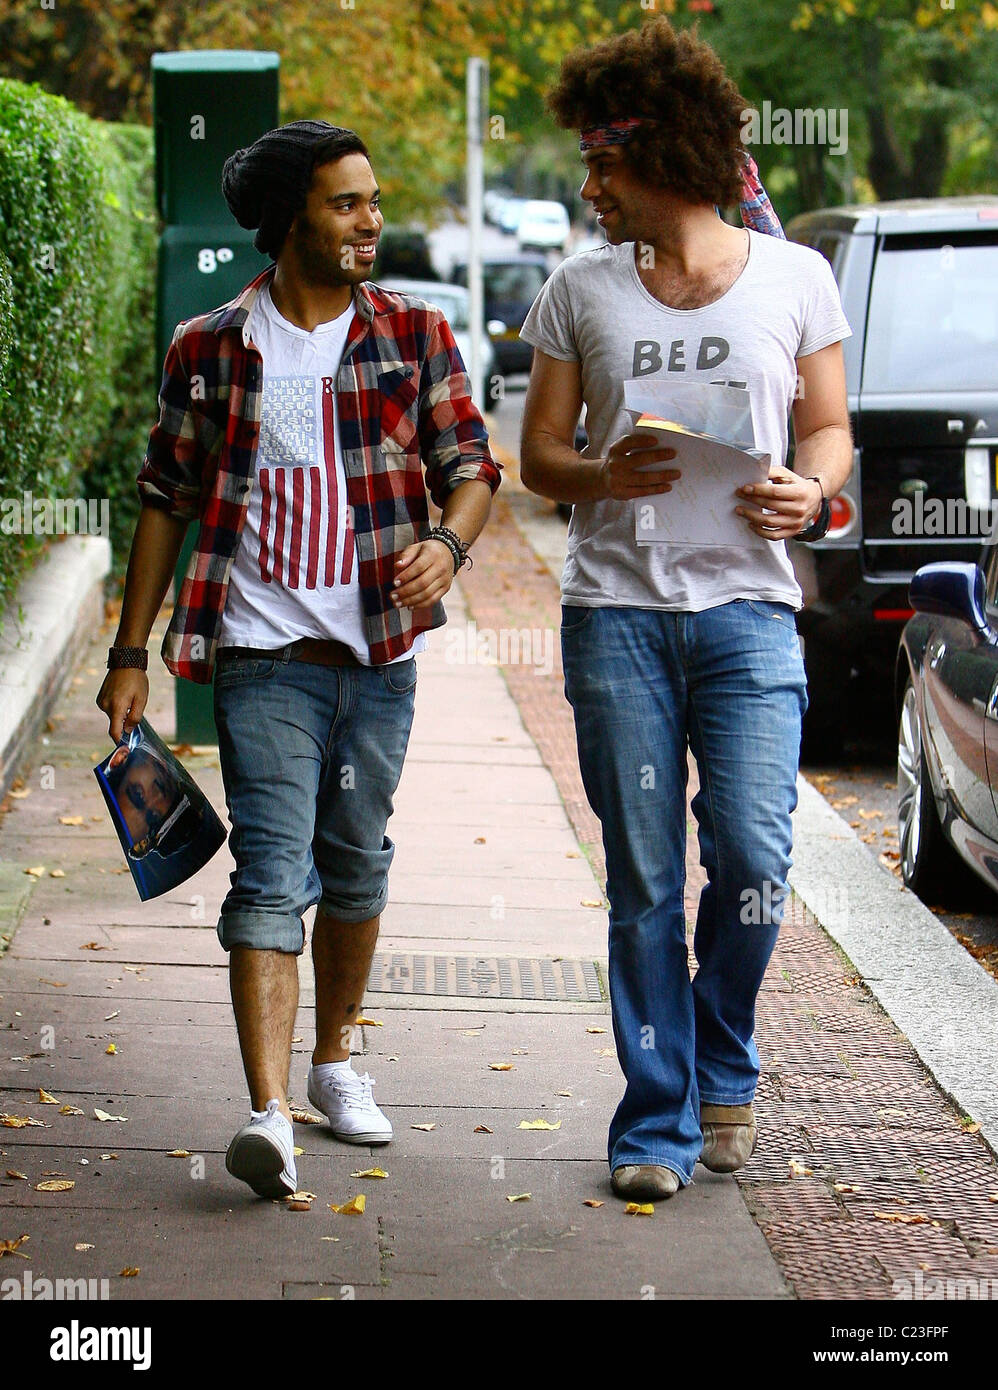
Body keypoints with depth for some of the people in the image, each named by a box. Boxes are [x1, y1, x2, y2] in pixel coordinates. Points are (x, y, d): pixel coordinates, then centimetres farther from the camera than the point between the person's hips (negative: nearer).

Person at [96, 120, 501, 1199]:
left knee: (356, 867, 15)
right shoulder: (210, 349, 3)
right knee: (273, 872, -13)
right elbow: (166, 498, 7)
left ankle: (335, 1059, 34)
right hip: (264, 655, -2)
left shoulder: (415, 334, 6)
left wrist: (448, 542, -20)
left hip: (380, 654, 3)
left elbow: (470, 465, 4)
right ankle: (268, 1114, -21)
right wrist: (131, 652, 5)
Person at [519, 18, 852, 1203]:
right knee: (643, 879, 1)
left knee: (752, 854, -10)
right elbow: (537, 453, 11)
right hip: (616, 610, 1)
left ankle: (723, 1073, 16)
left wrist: (811, 493, -11)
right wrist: (602, 474, -11)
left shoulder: (793, 279, 6)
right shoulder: (579, 291, 10)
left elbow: (829, 427, 12)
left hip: (746, 605, -1)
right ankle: (656, 1123, 9)